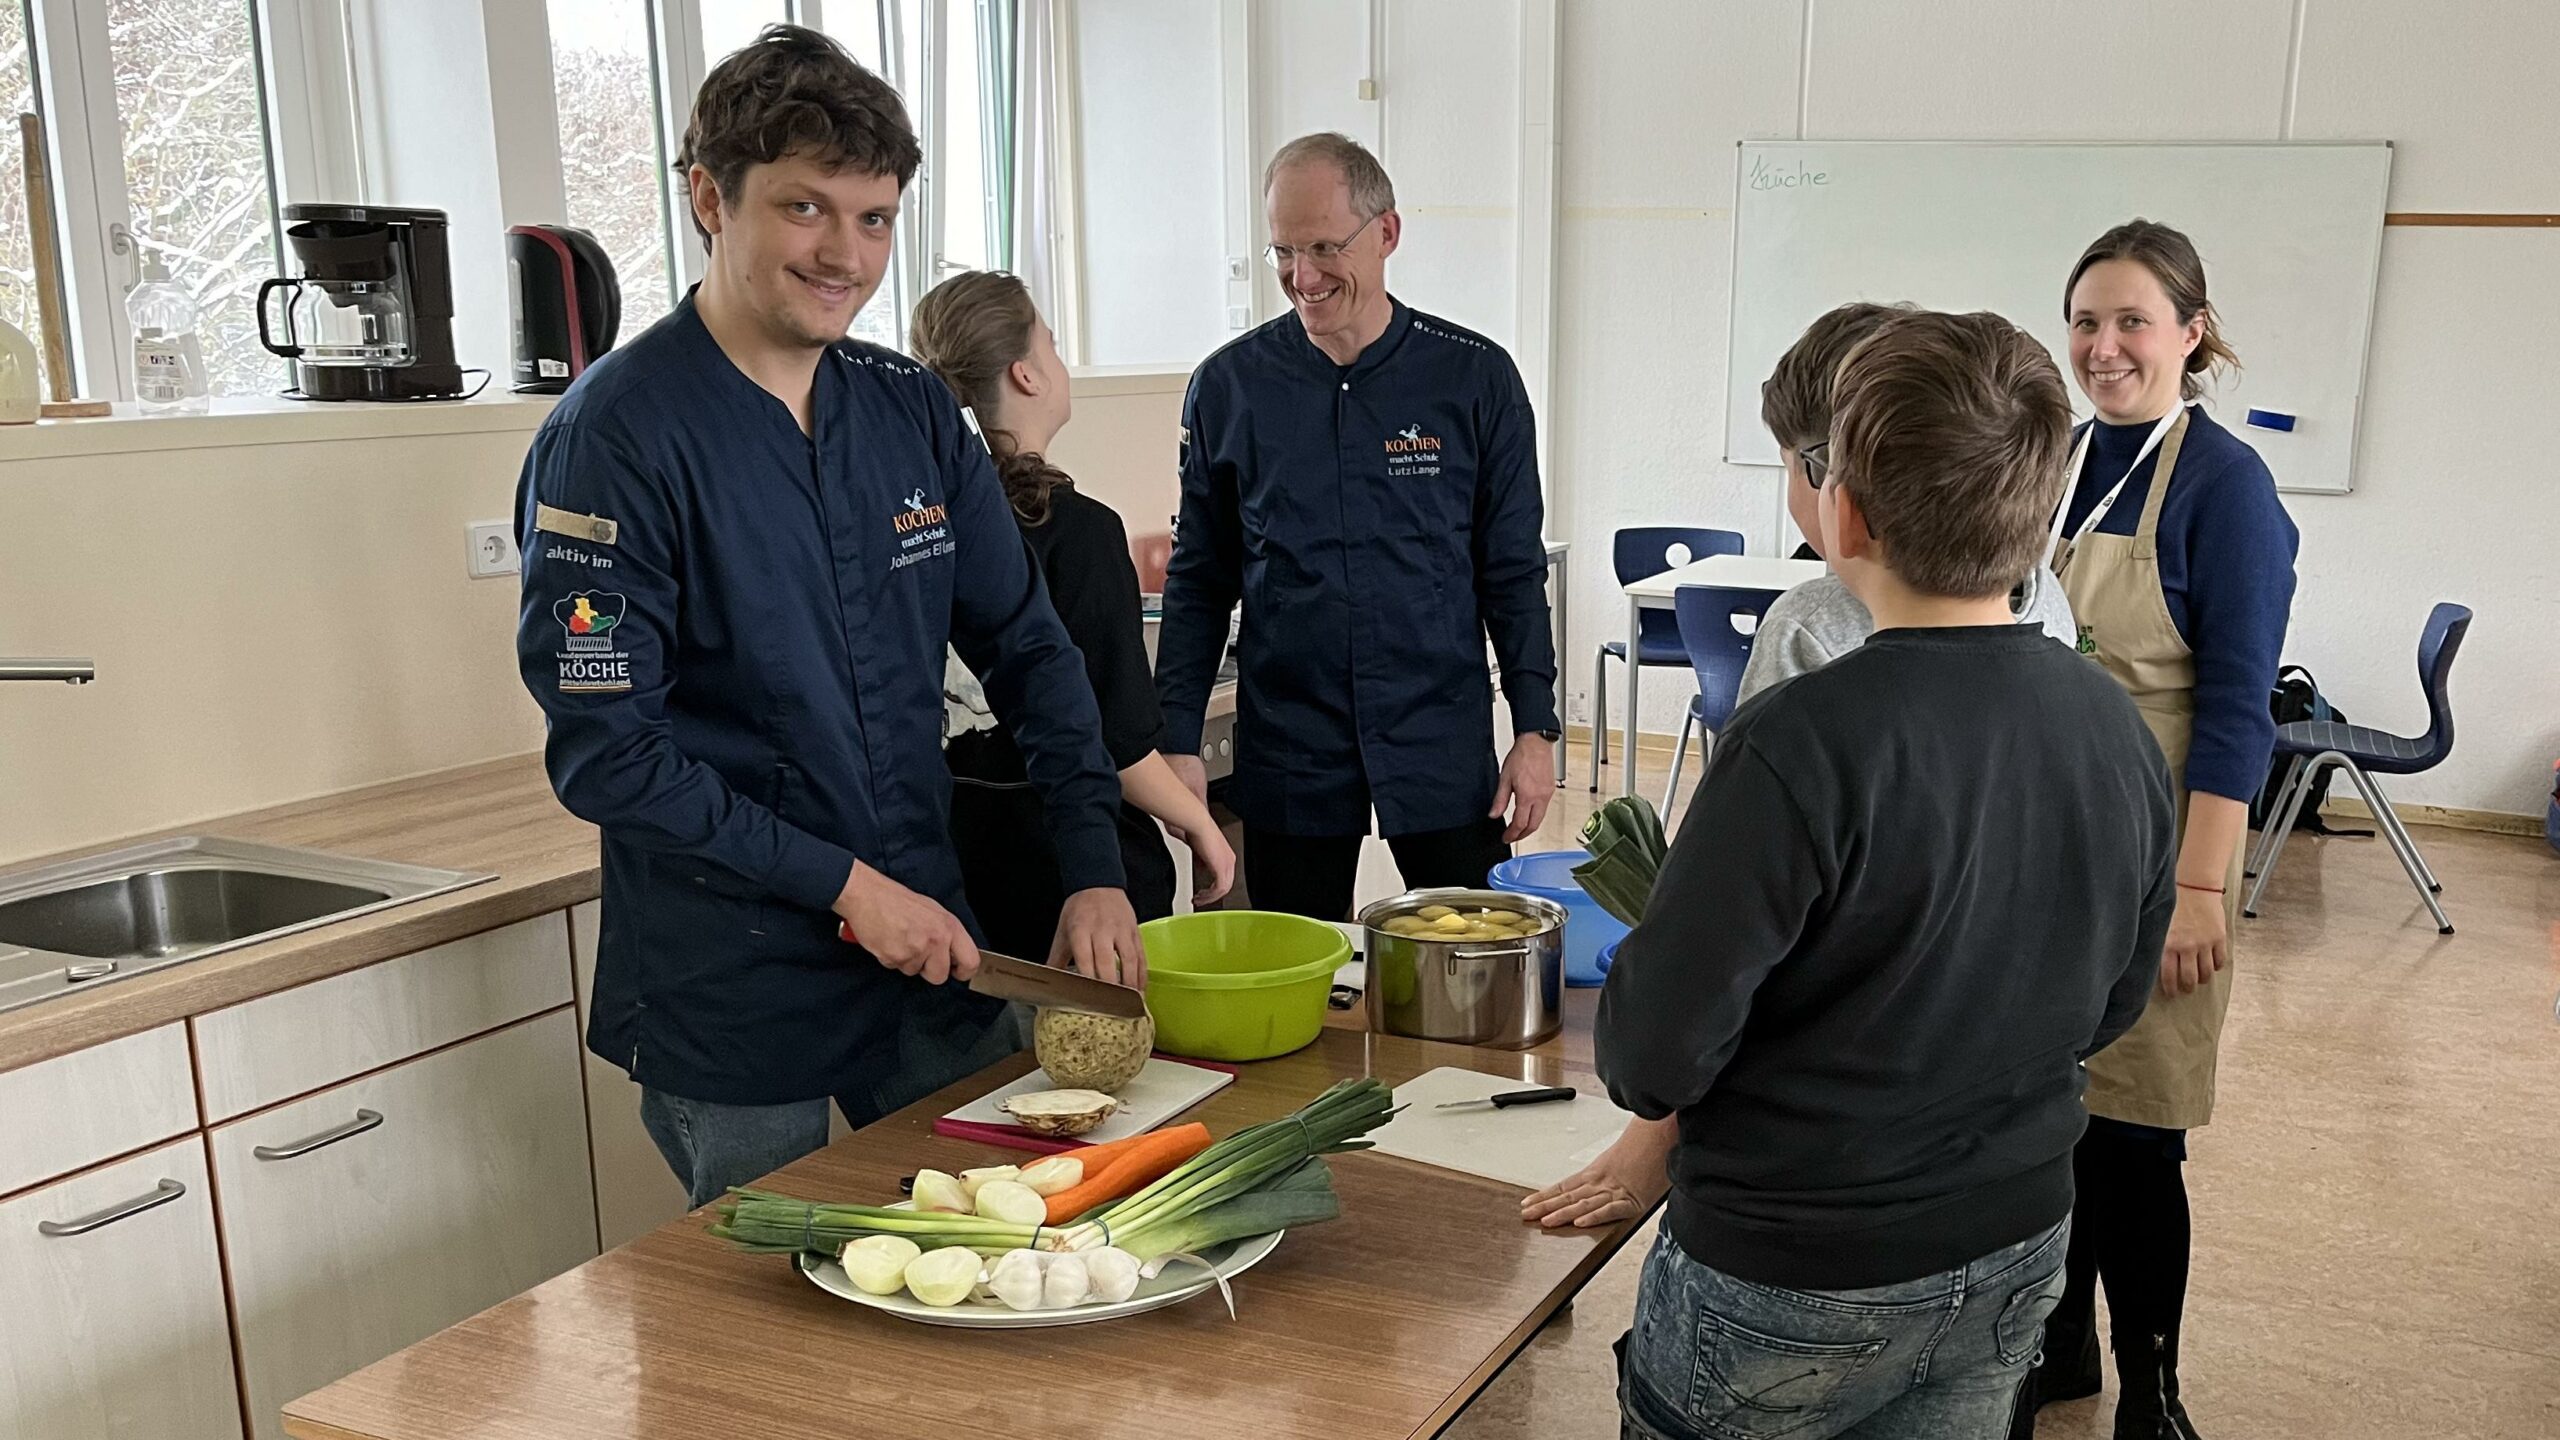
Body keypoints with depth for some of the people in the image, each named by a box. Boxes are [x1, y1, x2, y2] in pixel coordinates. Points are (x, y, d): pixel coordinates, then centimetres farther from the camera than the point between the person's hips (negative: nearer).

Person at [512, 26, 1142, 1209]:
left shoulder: (911, 411, 3)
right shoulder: (614, 434, -14)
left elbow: (1027, 647, 6)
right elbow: (604, 749, -16)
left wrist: (1094, 868, -4)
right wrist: (844, 884, -17)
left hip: (935, 957, 5)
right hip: (731, 1010, -5)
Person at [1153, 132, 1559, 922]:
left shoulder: (1475, 379, -2)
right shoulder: (1228, 387, 1)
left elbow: (1513, 571, 3)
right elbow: (1199, 581, 5)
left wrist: (1536, 729, -2)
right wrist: (1178, 742, 0)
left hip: (1443, 752, 0)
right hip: (1286, 759, 1)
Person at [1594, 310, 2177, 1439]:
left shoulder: (1800, 744, -28)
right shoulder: (2119, 733, -7)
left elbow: (1651, 1061, -24)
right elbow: (2109, 1005, 6)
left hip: (1789, 1294, -5)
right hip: (2014, 1260, 6)